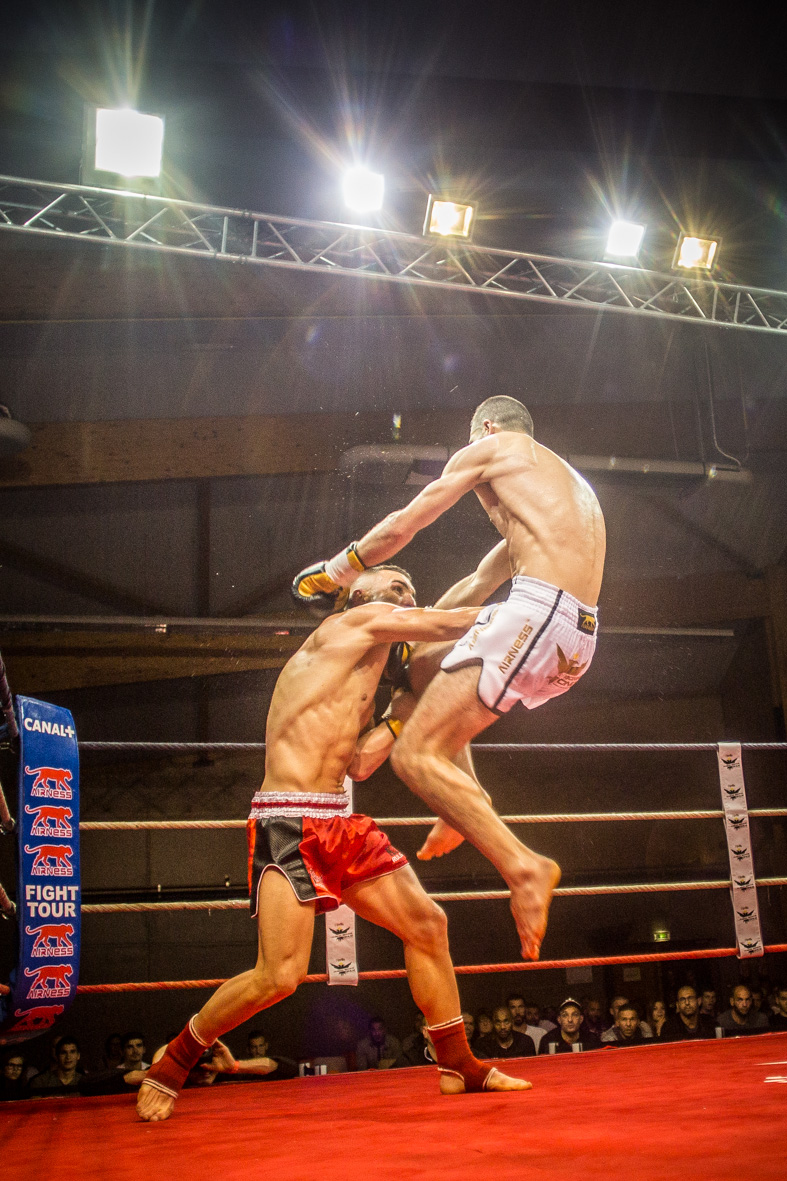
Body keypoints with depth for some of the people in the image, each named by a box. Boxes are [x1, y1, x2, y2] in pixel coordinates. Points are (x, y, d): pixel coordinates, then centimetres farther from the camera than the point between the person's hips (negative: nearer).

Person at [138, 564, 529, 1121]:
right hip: (289, 824, -10)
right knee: (280, 975, -15)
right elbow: (453, 622, -1)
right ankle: (170, 1066, 9)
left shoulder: (367, 683, 24)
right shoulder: (356, 620, 0)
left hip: (341, 823, 10)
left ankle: (459, 1066, 22)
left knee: (428, 924, 7)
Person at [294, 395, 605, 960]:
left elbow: (402, 526, 12)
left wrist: (336, 572, 27)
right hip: (580, 640, 9)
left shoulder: (490, 447, 11)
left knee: (416, 756, -11)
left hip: (538, 613, -9)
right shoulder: (569, 479, 33)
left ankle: (522, 867, -24)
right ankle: (468, 807, 20)